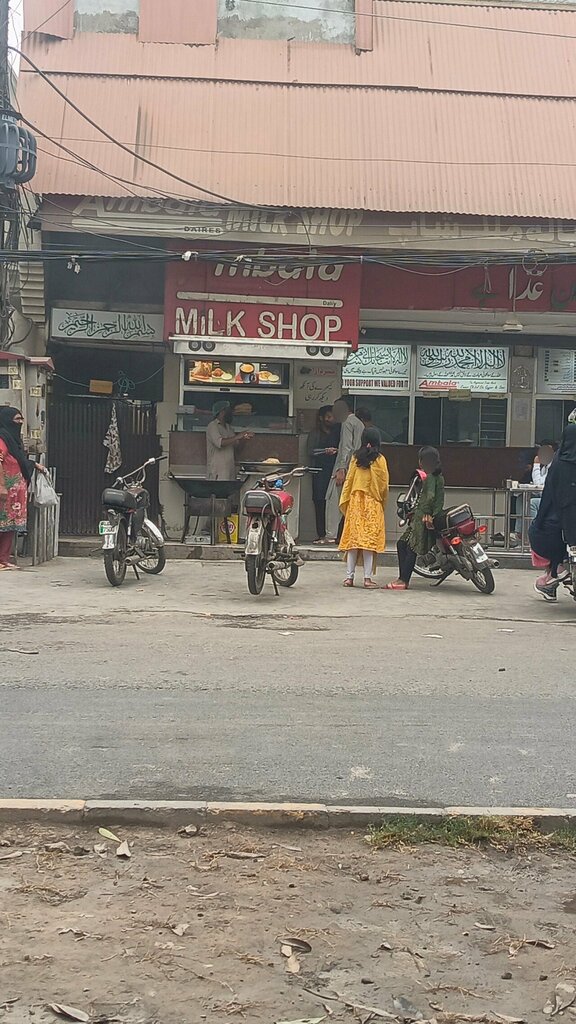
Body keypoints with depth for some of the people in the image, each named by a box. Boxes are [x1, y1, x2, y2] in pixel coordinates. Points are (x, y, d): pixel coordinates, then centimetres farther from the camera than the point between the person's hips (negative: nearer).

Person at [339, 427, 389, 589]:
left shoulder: (356, 458, 2)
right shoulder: (380, 460, -4)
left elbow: (348, 481, 4)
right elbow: (384, 484, -2)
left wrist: (344, 502, 11)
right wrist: (383, 503, 12)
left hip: (355, 502, 2)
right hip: (373, 504, -2)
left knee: (353, 538, 4)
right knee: (369, 539, -3)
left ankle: (349, 577, 5)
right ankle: (367, 578, -5)